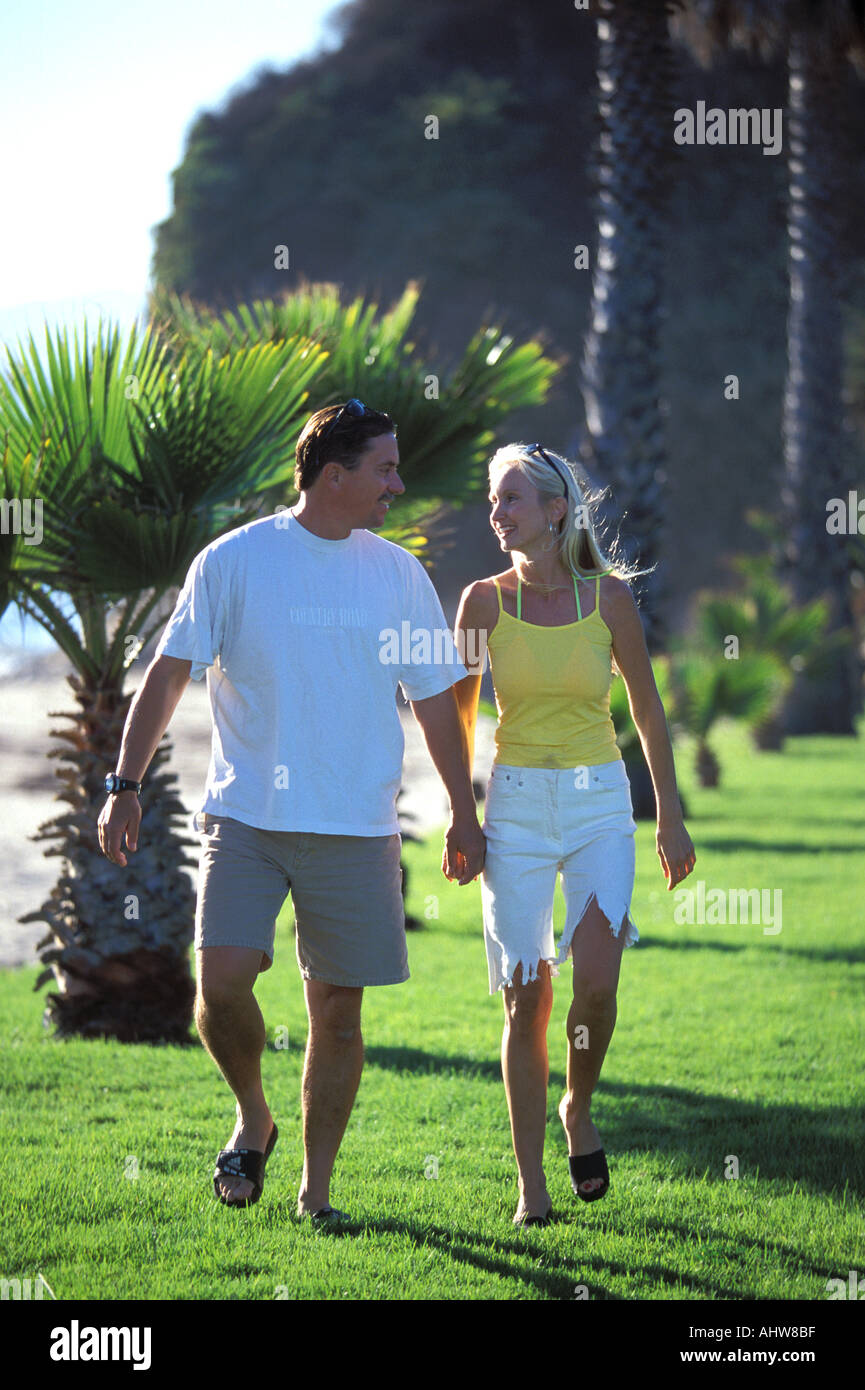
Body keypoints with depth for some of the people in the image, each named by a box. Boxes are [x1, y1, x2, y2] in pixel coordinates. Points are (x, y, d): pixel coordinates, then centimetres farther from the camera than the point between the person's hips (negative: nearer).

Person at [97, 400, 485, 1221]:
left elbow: (435, 701, 14)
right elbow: (168, 675, 1)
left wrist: (463, 813, 12)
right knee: (222, 980, -16)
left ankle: (316, 1190, 16)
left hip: (356, 829, 2)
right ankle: (253, 1118, 12)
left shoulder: (399, 574, 8)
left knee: (337, 1010, 3)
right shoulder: (233, 561, -1)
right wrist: (125, 786, -6)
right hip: (246, 816, -2)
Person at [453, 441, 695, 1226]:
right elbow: (460, 713, 9)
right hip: (515, 806, 1)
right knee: (525, 998, -2)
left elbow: (647, 708, 7)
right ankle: (532, 1186, 6)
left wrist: (672, 818, 8)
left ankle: (579, 1109, 13)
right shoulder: (485, 600, -1)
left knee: (593, 980, -17)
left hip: (600, 806, 0)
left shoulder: (610, 596, -2)